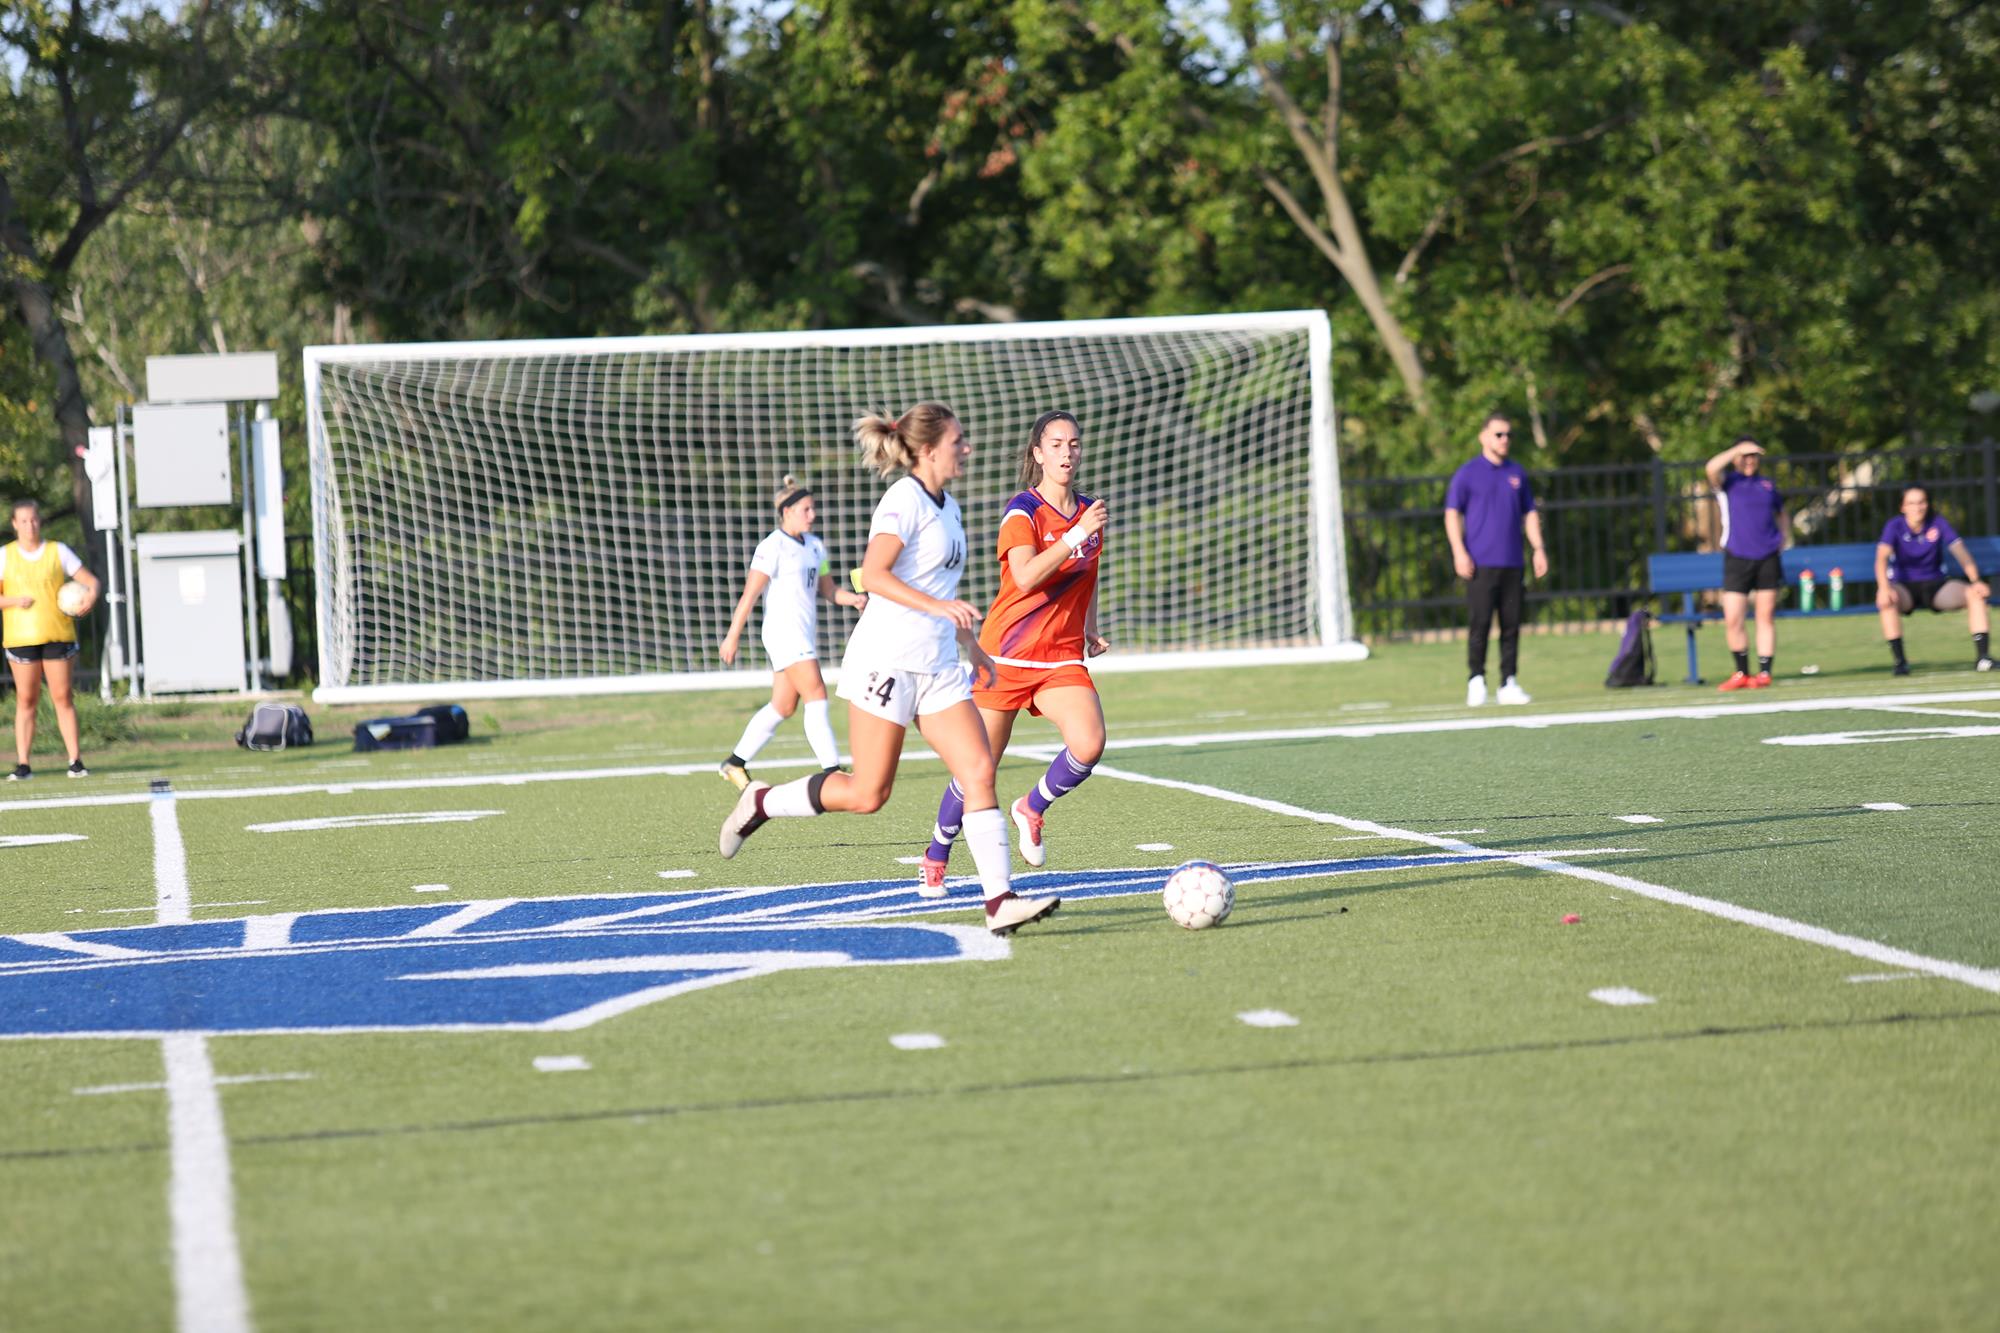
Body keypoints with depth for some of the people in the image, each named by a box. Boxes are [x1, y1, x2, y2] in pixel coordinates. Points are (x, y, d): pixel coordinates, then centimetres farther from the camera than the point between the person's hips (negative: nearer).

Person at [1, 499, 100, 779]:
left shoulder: (58, 551, 7)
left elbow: (90, 580, 8)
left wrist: (91, 595, -14)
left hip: (59, 636, 0)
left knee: (63, 698, -2)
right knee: (25, 700, -1)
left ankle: (76, 761, -1)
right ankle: (22, 764, 0)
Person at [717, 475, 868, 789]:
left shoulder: (815, 546, 14)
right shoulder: (773, 547, -11)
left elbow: (828, 589, 18)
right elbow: (750, 594, -12)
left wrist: (853, 598, -3)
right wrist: (733, 636, -14)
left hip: (805, 635, 9)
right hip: (784, 632, -9)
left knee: (783, 707, 11)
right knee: (817, 696, -15)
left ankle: (736, 762, 22)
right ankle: (832, 770, -17)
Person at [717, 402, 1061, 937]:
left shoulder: (946, 507, 17)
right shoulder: (905, 500, -11)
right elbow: (873, 575, -24)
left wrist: (970, 643, 33)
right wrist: (937, 606, -33)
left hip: (938, 667, 8)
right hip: (886, 660, -8)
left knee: (979, 771, -7)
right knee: (867, 794, -4)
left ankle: (1000, 900, -13)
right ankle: (761, 801, 17)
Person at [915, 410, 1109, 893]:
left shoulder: (1089, 512, 8)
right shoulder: (1022, 511, -11)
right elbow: (1026, 577, -27)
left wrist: (1090, 631, 18)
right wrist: (1076, 534, -31)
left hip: (1062, 658, 4)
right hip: (1007, 654, -4)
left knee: (1089, 743, -22)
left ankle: (1033, 809, 6)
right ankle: (936, 858, 24)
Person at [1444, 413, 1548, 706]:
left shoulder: (1517, 473, 15)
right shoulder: (1468, 473, 1)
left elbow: (1530, 513, 20)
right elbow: (1452, 513, -2)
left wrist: (1539, 548, 10)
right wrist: (1459, 552, -12)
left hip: (1512, 562, 4)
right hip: (1480, 563, -4)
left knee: (1511, 623, 2)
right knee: (1481, 622, -9)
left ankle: (1509, 683, 7)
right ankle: (1476, 681, -2)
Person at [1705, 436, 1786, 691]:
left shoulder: (1768, 485, 14)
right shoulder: (1728, 483, 4)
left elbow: (1780, 512, 31)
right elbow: (1712, 468, -18)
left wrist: (1782, 536, 15)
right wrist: (1738, 448, -15)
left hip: (1768, 559, 2)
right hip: (1737, 560, -2)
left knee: (1766, 618, 1)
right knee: (1732, 620, -7)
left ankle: (1764, 673, 6)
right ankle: (1742, 673, 8)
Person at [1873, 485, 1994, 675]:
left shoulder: (1939, 523, -4)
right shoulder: (1895, 526, -10)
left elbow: (1960, 551, -12)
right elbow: (1882, 557, -25)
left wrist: (1975, 581, -30)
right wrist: (1883, 588, -43)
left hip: (1936, 586, 2)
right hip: (1905, 587, -2)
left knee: (1976, 594, -23)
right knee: (1886, 601, -37)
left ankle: (1982, 655, -24)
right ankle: (1899, 661, -32)